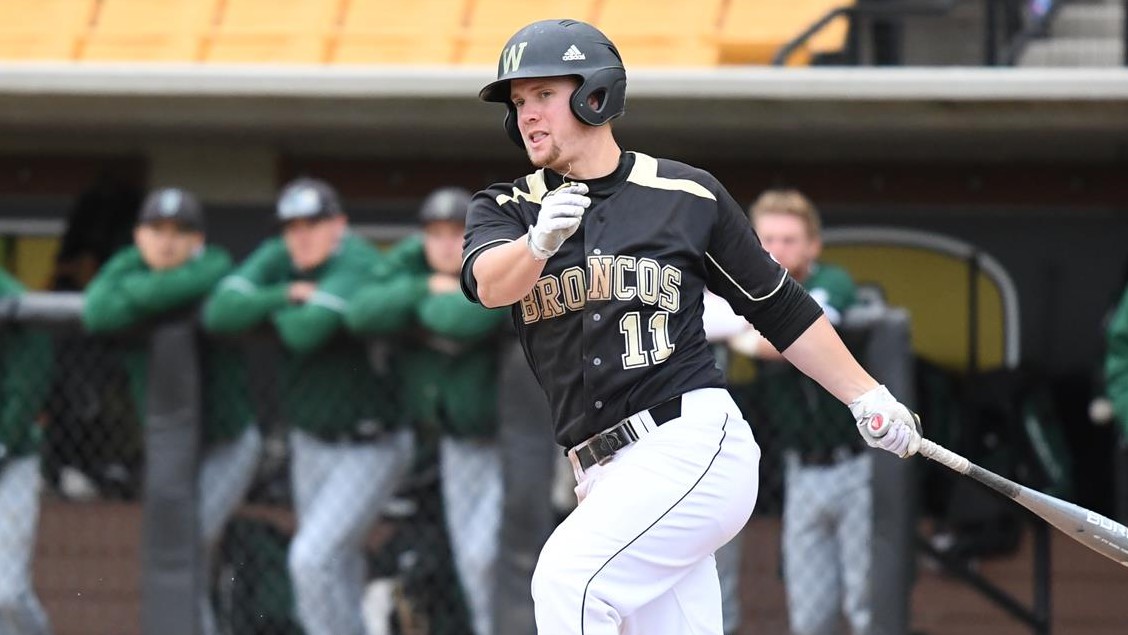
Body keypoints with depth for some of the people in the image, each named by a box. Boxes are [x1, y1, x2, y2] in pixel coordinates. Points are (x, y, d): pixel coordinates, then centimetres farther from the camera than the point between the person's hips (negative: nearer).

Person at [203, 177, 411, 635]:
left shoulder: (356, 266, -23)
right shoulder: (279, 259, -2)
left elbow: (305, 332, -36)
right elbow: (219, 313, -14)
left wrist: (271, 307, -14)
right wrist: (287, 294, -25)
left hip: (370, 448, -7)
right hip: (312, 440, 7)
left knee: (313, 559, -17)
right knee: (335, 570, 14)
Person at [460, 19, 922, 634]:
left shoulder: (687, 195, 4)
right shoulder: (506, 208, 9)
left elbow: (777, 305, 13)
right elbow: (488, 282, -13)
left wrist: (867, 397, 11)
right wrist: (538, 243, -35)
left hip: (693, 444, -4)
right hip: (605, 477, 4)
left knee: (568, 578, -23)